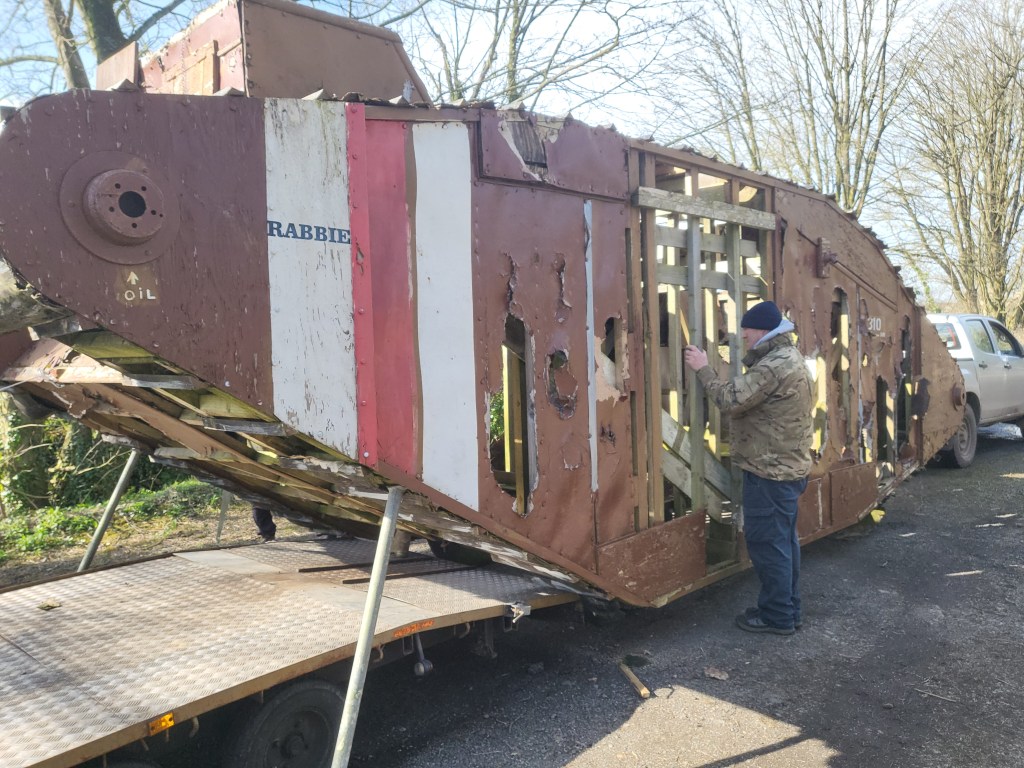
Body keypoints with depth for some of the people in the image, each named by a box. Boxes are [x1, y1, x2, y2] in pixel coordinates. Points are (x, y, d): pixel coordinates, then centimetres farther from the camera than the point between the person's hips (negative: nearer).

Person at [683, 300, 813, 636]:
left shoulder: (774, 366, -21)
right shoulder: (788, 358, 15)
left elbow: (731, 400, -22)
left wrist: (703, 369, -14)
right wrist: (751, 361, 3)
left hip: (770, 471, -11)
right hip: (786, 467, 11)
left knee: (766, 542, -2)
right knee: (783, 540, 17)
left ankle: (777, 615, 8)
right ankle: (788, 609, 26)